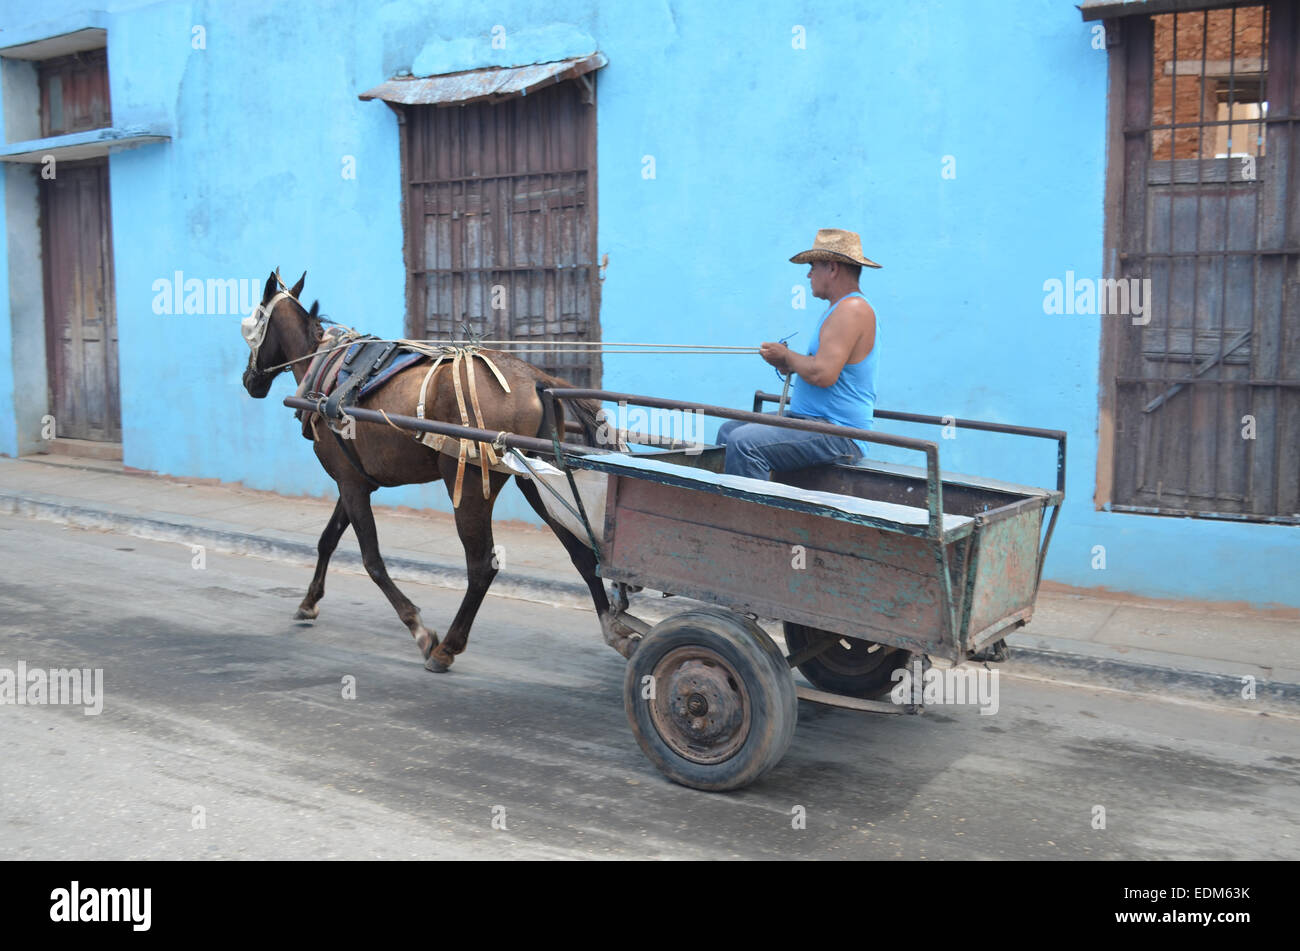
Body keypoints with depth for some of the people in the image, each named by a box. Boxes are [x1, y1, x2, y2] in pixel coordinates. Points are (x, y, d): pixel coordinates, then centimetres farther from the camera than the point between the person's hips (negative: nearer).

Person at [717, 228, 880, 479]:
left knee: (744, 442, -28)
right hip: (810, 420, 11)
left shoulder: (852, 310, -16)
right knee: (729, 430, 15)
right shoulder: (839, 309, 19)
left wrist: (787, 356, -7)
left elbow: (823, 374, -26)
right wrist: (790, 365, 7)